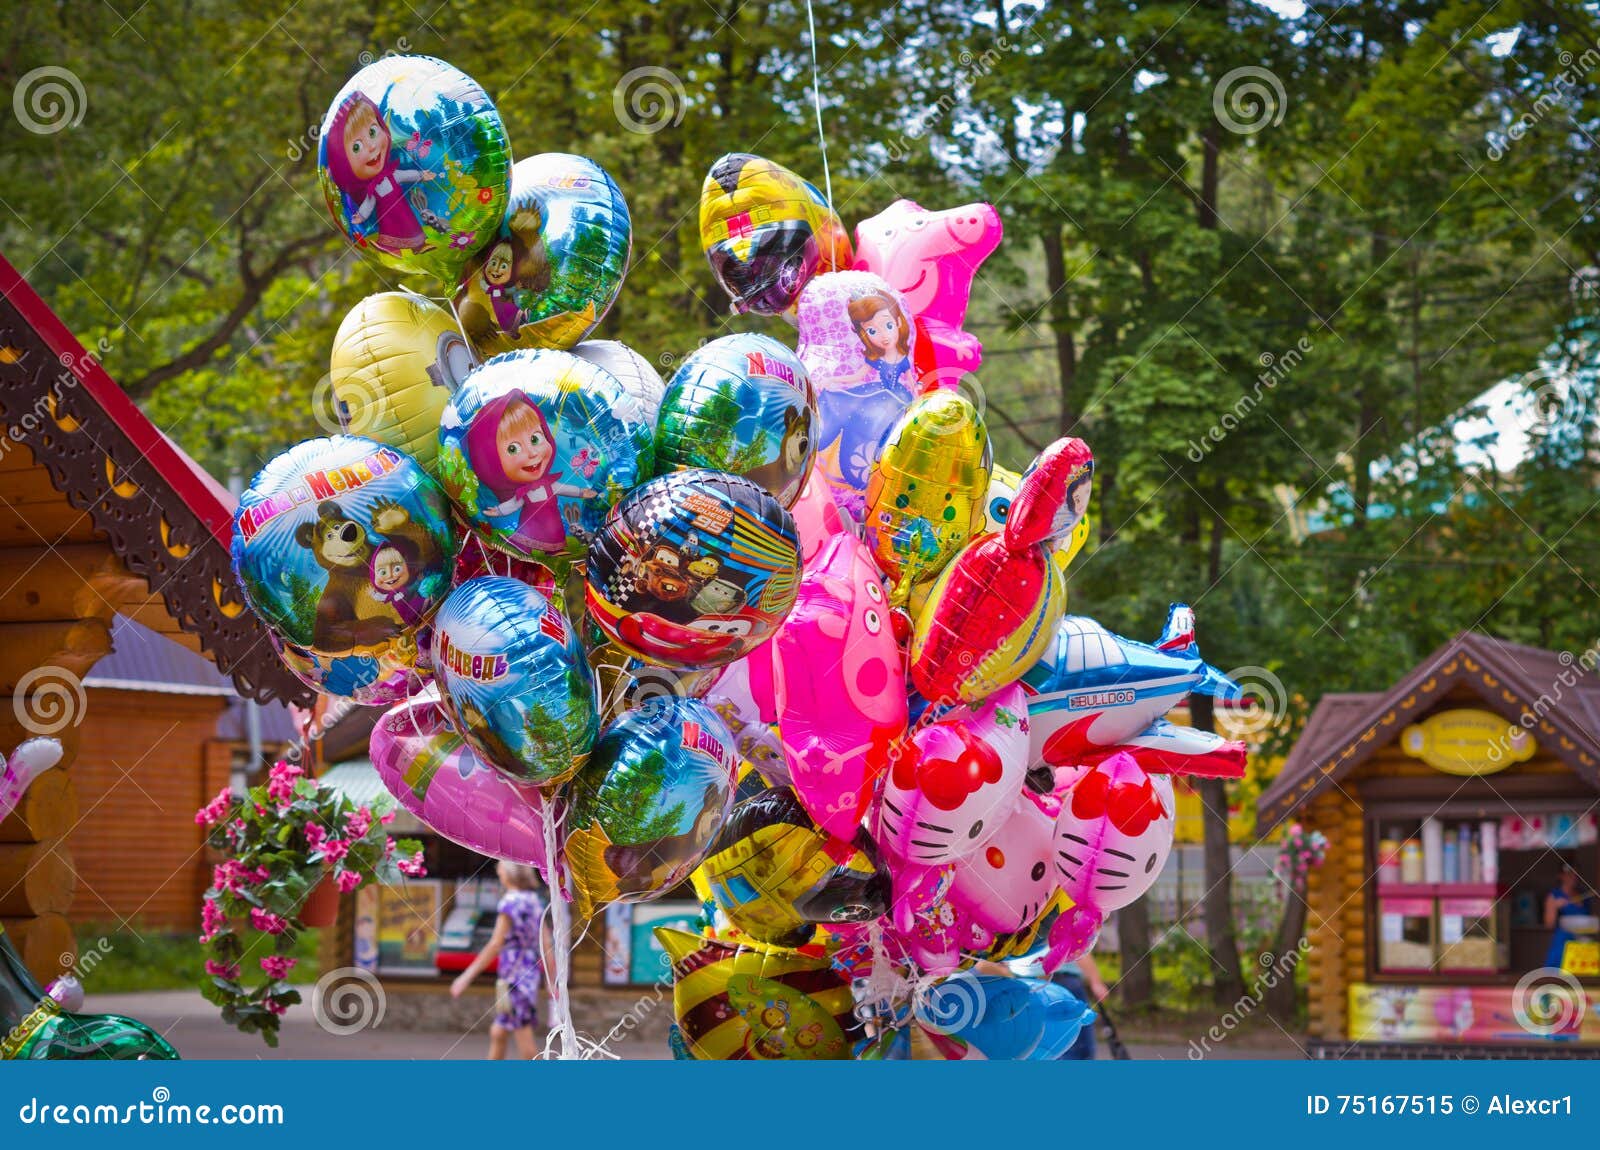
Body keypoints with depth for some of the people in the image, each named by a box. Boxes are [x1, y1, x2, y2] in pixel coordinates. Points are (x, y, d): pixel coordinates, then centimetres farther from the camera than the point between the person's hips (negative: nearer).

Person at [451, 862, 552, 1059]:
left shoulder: (510, 902, -14)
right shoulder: (534, 901, 10)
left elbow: (495, 945, -19)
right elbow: (547, 944, 9)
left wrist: (466, 977, -16)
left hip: (514, 977, -9)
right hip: (531, 973, 9)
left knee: (525, 1044, -3)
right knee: (497, 1034, 16)